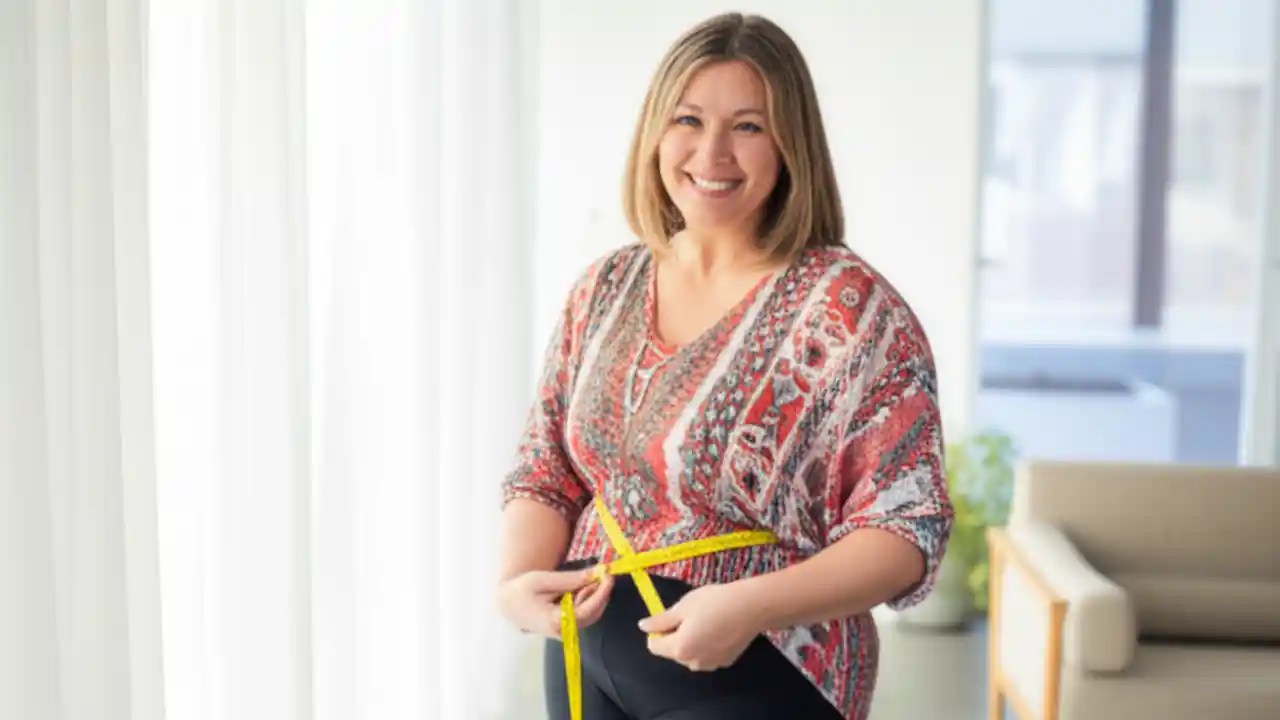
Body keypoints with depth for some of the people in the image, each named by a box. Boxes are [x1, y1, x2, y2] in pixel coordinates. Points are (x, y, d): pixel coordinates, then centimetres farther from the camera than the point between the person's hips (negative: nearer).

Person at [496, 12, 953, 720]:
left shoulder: (847, 306, -15)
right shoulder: (604, 288, 2)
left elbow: (906, 526, -16)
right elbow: (545, 473, 8)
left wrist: (751, 605, -27)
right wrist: (516, 577, -10)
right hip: (586, 658, 5)